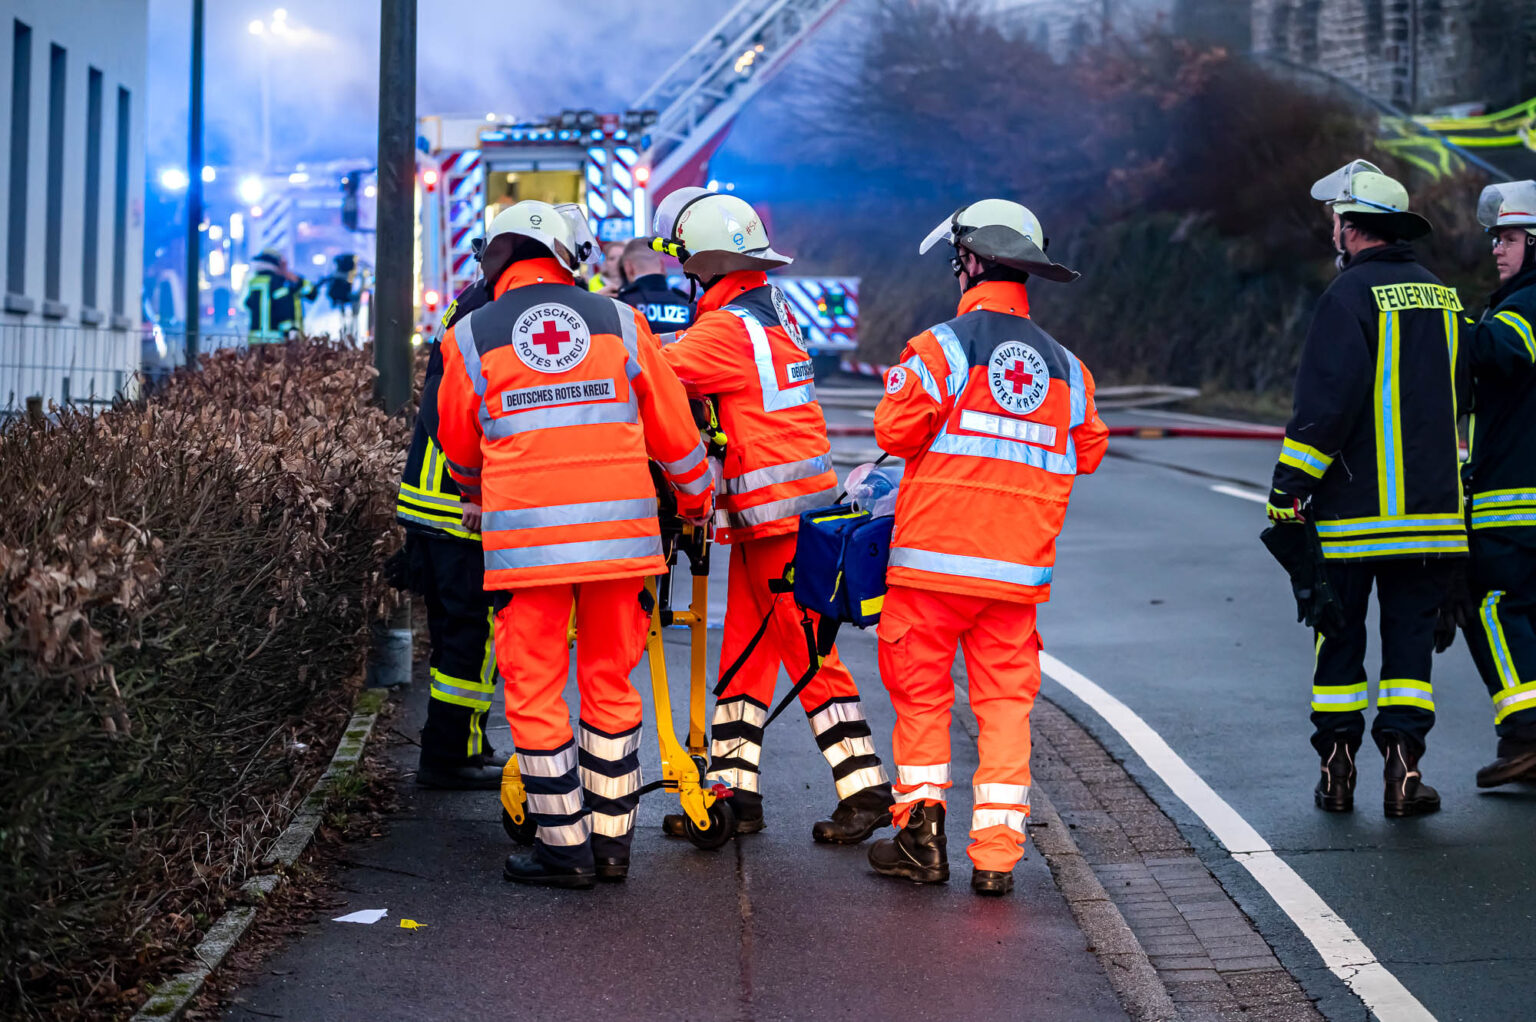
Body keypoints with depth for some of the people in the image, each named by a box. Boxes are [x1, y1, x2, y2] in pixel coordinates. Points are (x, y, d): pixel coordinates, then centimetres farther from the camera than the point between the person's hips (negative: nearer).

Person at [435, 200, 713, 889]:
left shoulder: (470, 337, 6)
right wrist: (696, 500, 30)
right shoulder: (620, 322, 9)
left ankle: (565, 849, 9)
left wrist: (478, 497, 40)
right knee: (610, 684, 13)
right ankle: (612, 841, 18)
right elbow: (674, 430, 12)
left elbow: (459, 449, 18)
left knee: (535, 693, 7)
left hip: (526, 539, -2)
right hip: (621, 531, 2)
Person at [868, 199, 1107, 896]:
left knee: (921, 691, 9)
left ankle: (921, 836, 9)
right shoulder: (1065, 367, 7)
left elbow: (896, 431, -10)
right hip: (1019, 568, 3)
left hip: (935, 554, -3)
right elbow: (1087, 453, 14)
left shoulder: (940, 347, -8)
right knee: (1005, 700, 8)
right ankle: (997, 851, 5)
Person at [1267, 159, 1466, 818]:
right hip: (1432, 508, 5)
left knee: (1339, 638, 6)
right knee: (1410, 635, 7)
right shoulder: (1441, 295, 12)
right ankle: (1402, 769, -2)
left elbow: (1326, 400, -16)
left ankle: (1337, 769, 9)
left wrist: (1289, 486, -12)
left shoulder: (1350, 295, -10)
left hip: (1351, 510, -5)